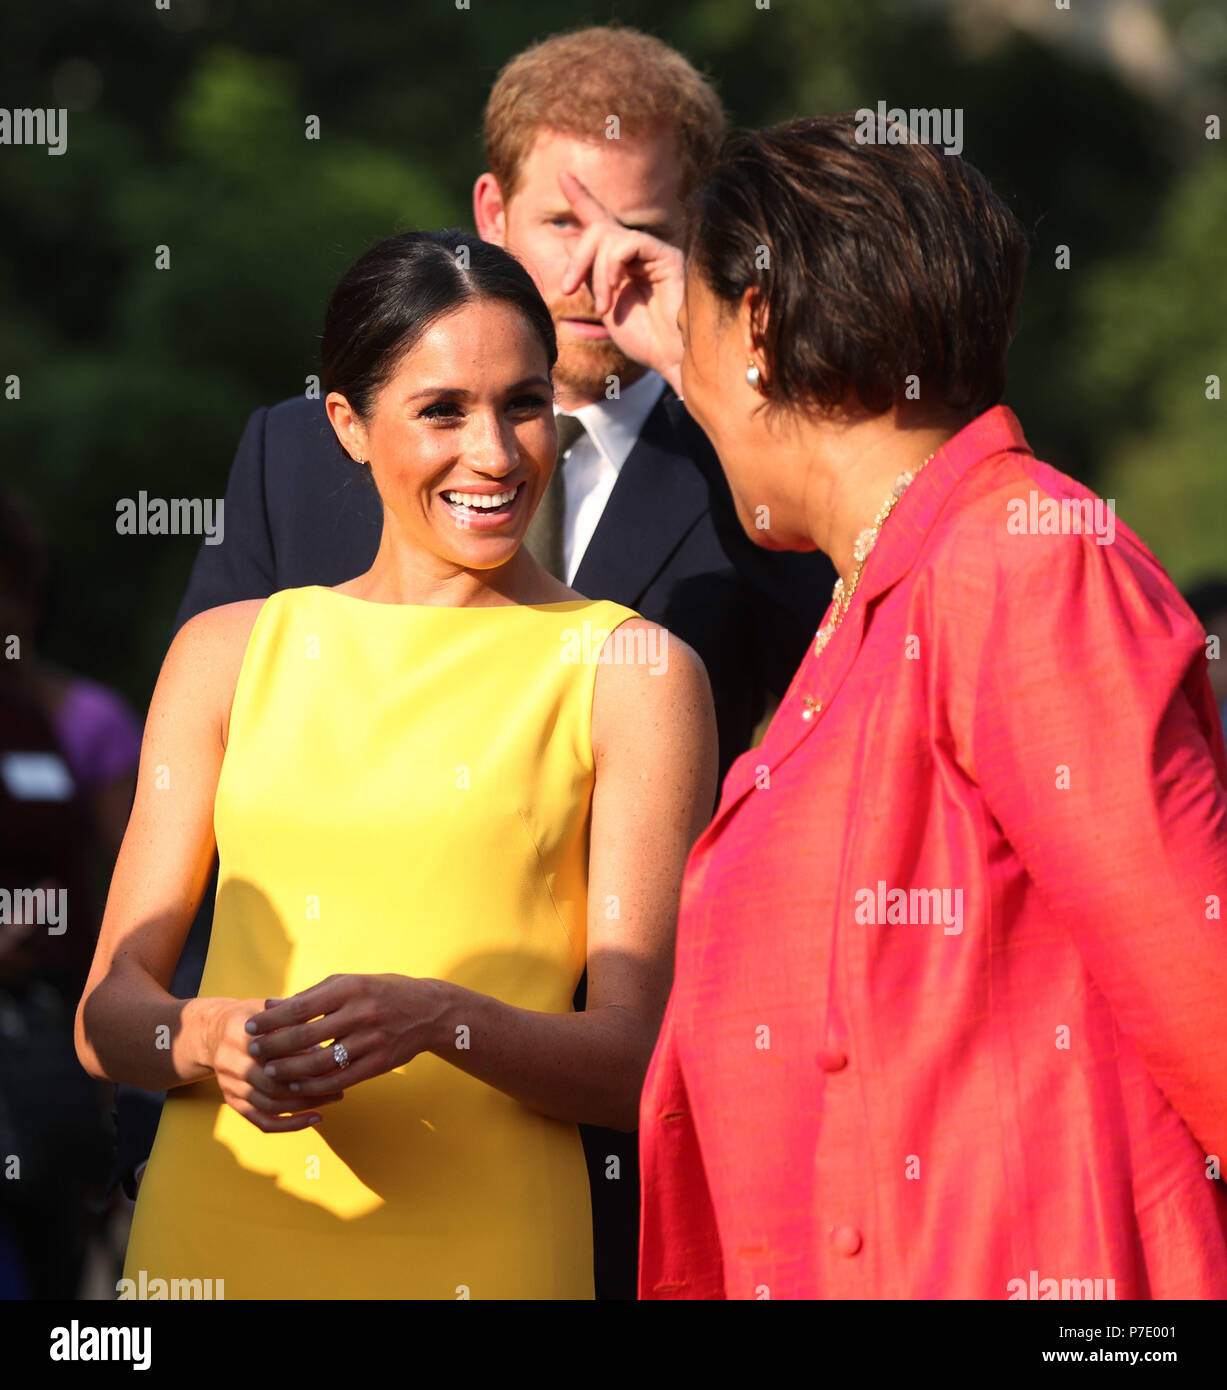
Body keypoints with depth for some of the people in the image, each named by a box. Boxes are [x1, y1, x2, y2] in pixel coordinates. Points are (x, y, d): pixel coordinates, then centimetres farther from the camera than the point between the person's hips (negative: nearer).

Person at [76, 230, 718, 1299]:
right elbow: (111, 1012, 7)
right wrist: (217, 1040, -14)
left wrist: (439, 1020, -22)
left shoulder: (632, 674, 1)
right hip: (211, 1234, 2)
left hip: (474, 1249, -2)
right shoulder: (229, 651, 10)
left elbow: (638, 1063, -4)